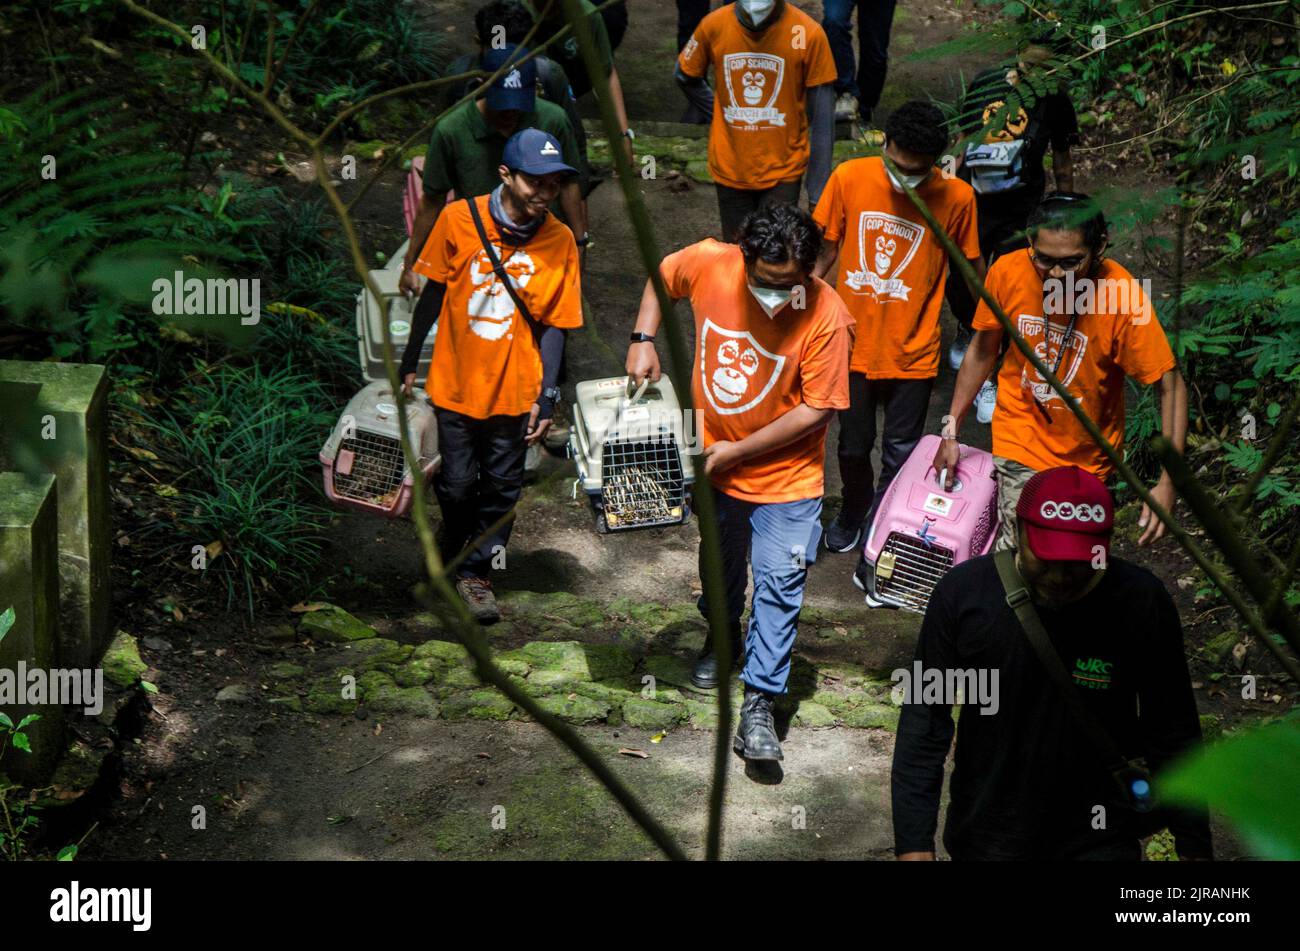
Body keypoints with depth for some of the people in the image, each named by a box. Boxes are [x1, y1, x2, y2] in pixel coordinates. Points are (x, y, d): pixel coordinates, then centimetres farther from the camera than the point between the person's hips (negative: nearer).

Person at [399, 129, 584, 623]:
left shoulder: (559, 241, -7)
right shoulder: (459, 219, -10)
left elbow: (554, 324, -3)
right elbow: (433, 293, 1)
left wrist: (547, 396, -6)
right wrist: (409, 363, 7)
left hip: (515, 390, 1)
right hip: (456, 381, -1)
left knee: (502, 486, 9)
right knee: (458, 484, 6)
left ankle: (474, 571, 29)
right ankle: (450, 545, 37)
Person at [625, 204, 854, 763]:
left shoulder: (826, 315, -27)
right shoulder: (708, 264, -19)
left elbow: (816, 409, -21)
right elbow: (660, 277, 5)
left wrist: (737, 450, -19)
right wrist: (644, 339, -9)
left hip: (785, 477, -4)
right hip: (714, 463, 4)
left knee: (779, 585, -7)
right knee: (720, 565, 24)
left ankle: (758, 706, 0)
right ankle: (723, 639, 52)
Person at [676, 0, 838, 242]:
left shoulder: (808, 34, -16)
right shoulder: (714, 25, -10)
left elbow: (822, 119, -11)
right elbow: (686, 77, 12)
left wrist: (817, 193, -12)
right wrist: (723, 116, 4)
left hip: (782, 170, -2)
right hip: (730, 168, 2)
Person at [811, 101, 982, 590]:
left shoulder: (956, 198, -15)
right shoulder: (849, 178, -12)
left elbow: (972, 266, -2)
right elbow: (826, 247, 2)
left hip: (912, 352, -2)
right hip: (853, 342, 2)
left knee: (900, 456, 5)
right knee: (853, 445, 19)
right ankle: (854, 512, 48)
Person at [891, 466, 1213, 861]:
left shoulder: (1141, 603, -13)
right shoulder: (963, 592, -13)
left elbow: (1173, 736, -4)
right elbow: (924, 721, -8)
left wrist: (1194, 846, -1)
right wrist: (914, 843, -12)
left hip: (1100, 841, -1)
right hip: (985, 837, 1)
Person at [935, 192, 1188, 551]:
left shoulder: (1121, 297, -27)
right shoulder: (1008, 271, -19)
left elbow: (1170, 387, -21)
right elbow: (983, 349, 0)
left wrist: (1168, 483, -27)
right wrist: (951, 429, 4)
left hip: (1088, 455, 0)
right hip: (1020, 437, 0)